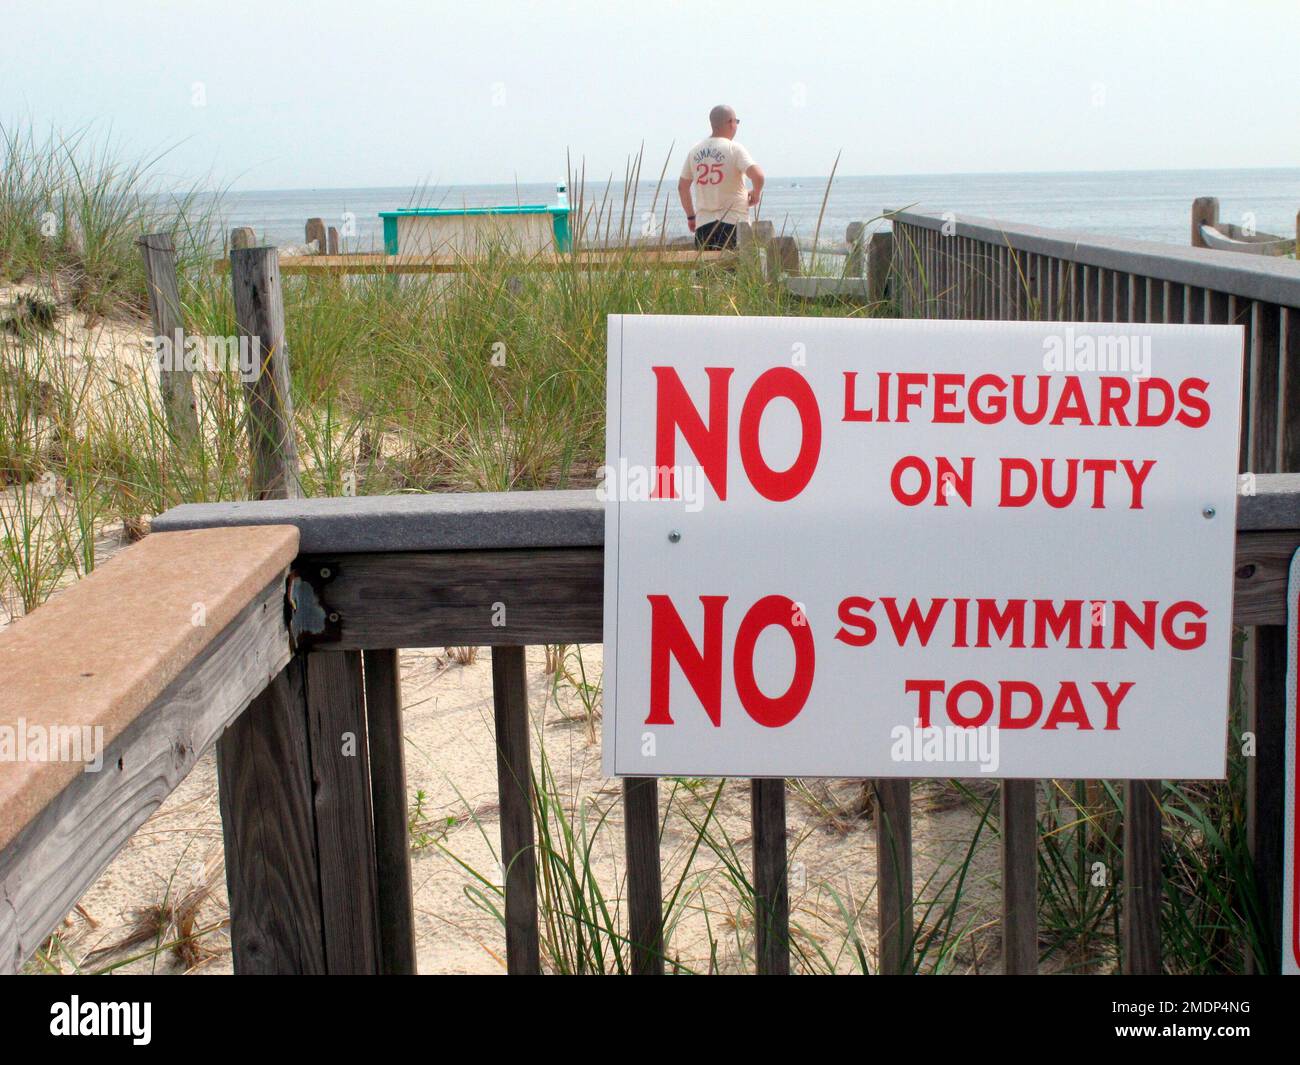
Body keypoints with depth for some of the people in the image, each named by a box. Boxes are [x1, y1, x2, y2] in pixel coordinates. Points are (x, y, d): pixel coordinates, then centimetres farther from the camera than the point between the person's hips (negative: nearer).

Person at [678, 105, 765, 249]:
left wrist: (691, 216, 25)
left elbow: (682, 186, 16)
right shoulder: (734, 148, -8)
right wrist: (756, 194, 0)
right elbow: (757, 175, -21)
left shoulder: (695, 151, 9)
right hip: (733, 222, -5)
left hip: (703, 224, 5)